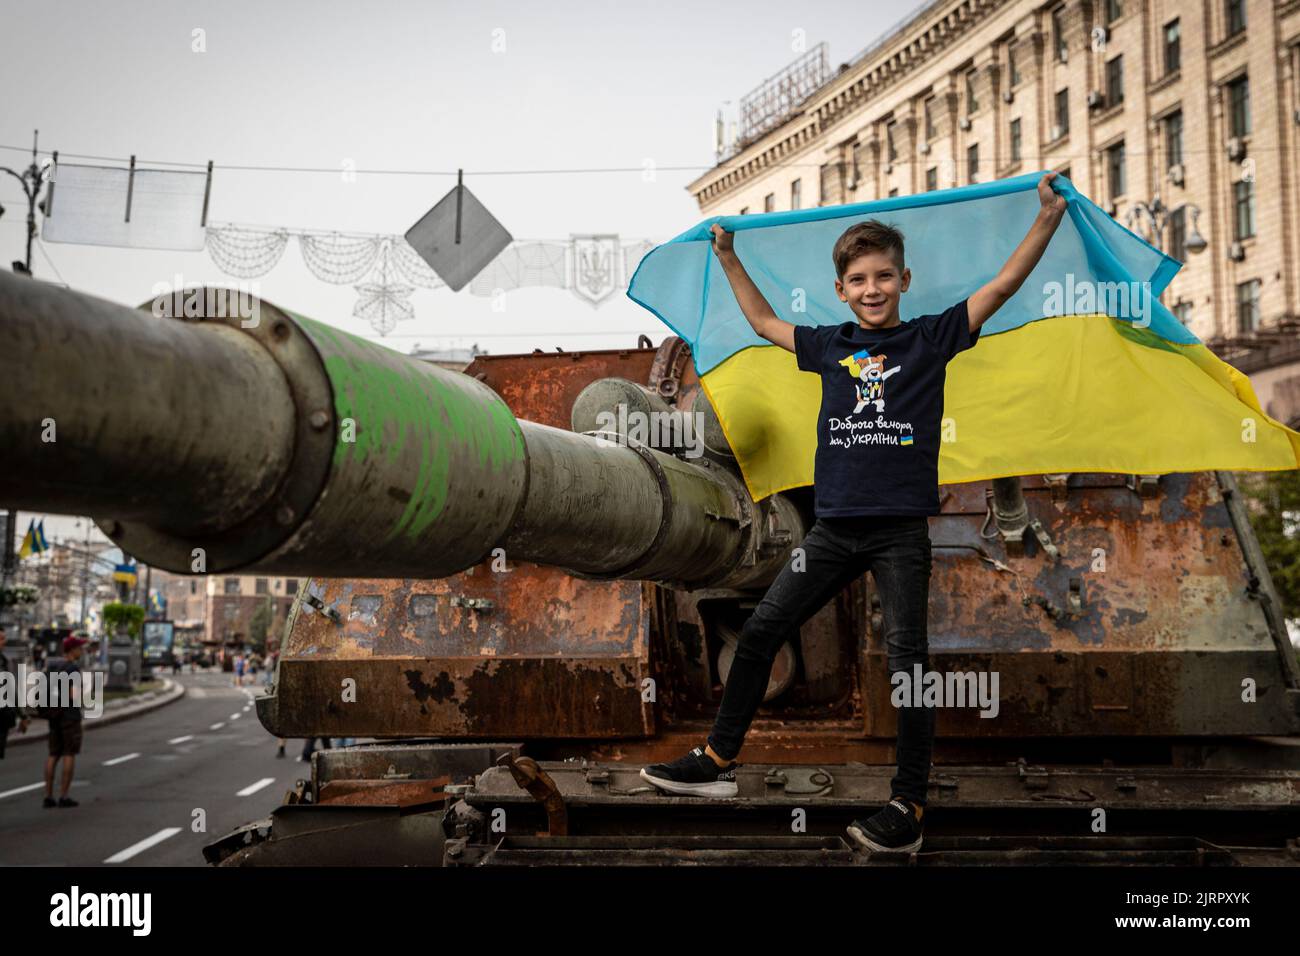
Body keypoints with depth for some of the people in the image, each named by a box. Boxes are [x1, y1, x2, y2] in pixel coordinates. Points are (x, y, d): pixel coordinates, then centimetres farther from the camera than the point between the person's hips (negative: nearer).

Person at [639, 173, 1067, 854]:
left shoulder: (931, 338, 2)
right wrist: (729, 259, 28)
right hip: (834, 527, 4)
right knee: (760, 630, 5)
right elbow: (764, 322, 25)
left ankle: (909, 804, 4)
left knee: (907, 658, -4)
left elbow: (1001, 287, -2)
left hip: (901, 529, -4)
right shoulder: (829, 345, 11)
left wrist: (1047, 218, -8)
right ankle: (719, 759, 18)